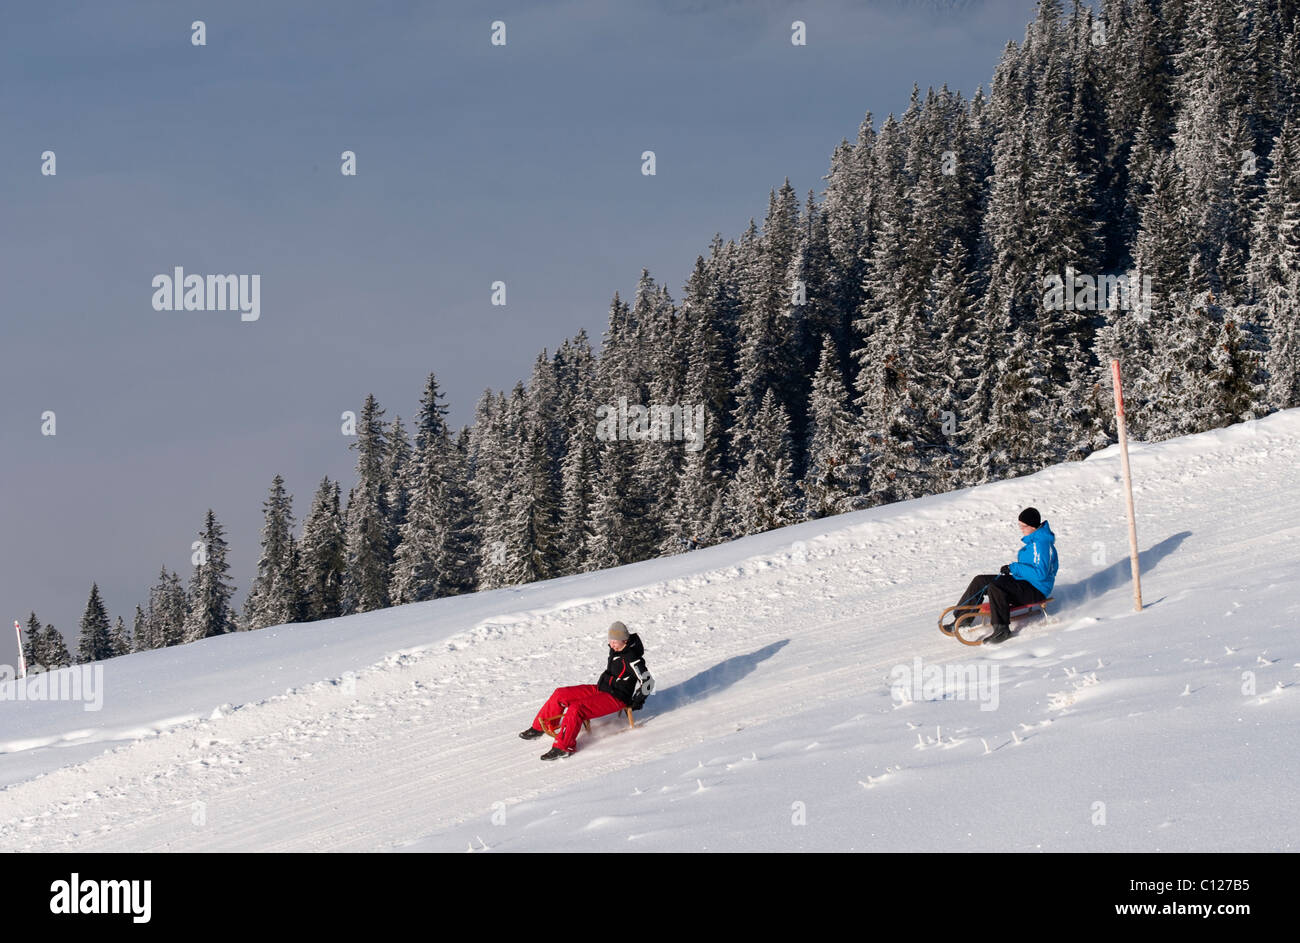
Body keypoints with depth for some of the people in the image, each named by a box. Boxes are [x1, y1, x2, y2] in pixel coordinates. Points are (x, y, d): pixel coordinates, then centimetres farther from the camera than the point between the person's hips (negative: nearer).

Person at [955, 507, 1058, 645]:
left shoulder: (1041, 544, -20)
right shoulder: (1033, 540, 13)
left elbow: (1040, 574, -28)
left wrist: (1014, 568, -22)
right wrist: (1013, 568, 10)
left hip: (1036, 590, -11)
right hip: (1025, 584, 11)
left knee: (995, 587, -33)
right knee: (980, 581, 6)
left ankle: (1002, 629, -30)